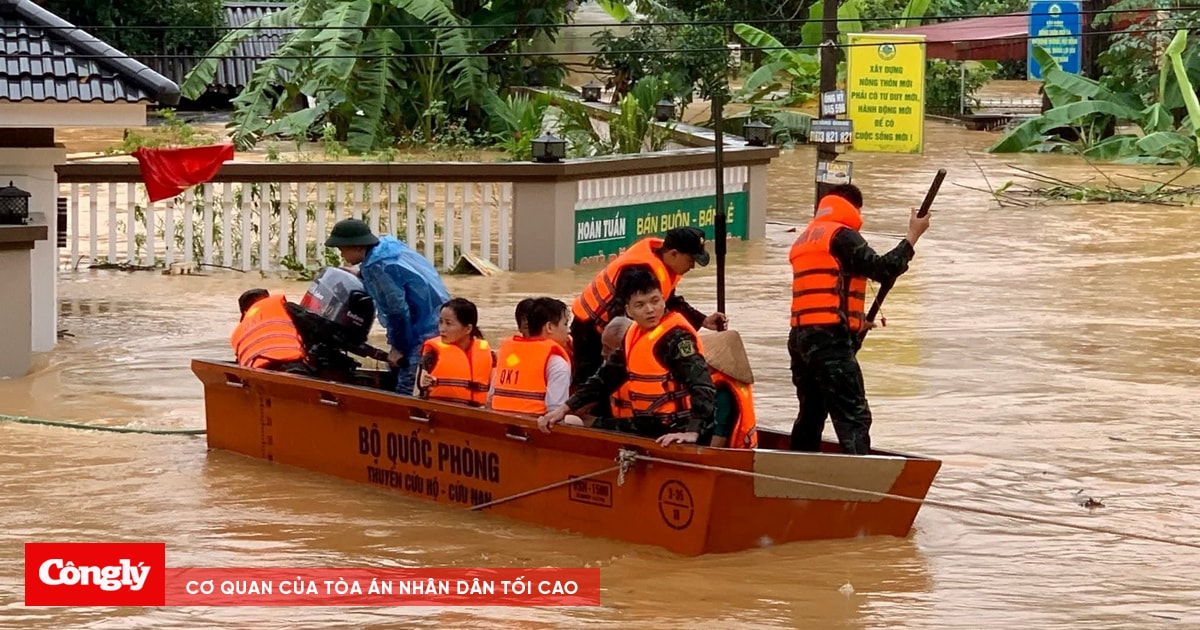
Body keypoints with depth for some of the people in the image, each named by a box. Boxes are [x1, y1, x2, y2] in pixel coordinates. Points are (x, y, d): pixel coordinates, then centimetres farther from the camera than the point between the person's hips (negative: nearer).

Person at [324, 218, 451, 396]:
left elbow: (398, 310, -20)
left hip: (425, 335, -11)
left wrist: (399, 347, -9)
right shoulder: (388, 244, 9)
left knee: (405, 390, -13)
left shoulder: (376, 267, -19)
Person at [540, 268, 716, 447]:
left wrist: (693, 432, -39)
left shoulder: (676, 337, -16)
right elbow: (606, 377, 17)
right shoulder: (634, 335, 9)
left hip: (674, 437, -8)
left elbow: (702, 385, -26)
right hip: (646, 432, 8)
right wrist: (565, 408, 10)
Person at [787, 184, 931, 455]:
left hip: (800, 337, 9)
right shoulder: (842, 235, -5)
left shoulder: (804, 239, 22)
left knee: (811, 412, 18)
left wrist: (857, 320, 31)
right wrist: (913, 235, -4)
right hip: (831, 340, -9)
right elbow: (882, 269, -13)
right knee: (853, 415, -12)